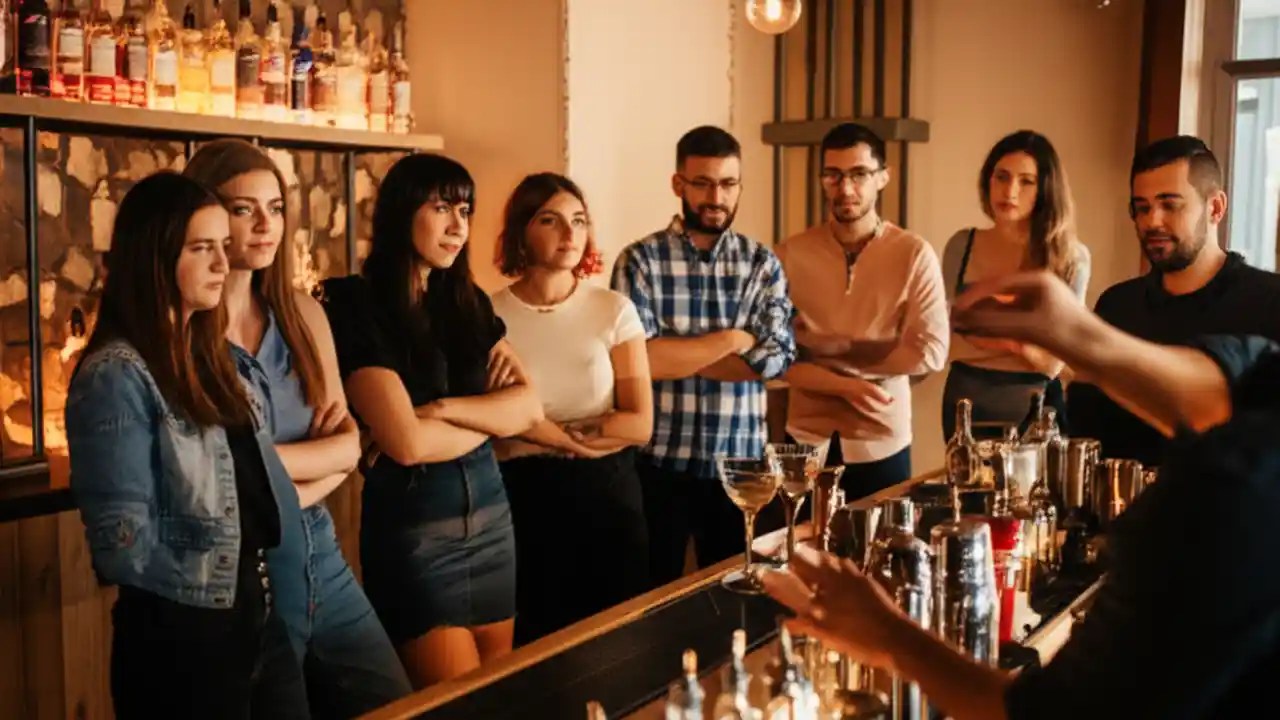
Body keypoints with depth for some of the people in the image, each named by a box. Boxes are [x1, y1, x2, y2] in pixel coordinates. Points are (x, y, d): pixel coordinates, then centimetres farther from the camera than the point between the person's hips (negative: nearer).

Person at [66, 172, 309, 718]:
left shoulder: (212, 357, 10)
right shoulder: (117, 374, -16)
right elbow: (123, 547, -19)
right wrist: (218, 584, -6)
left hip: (260, 617, 7)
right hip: (177, 636, -7)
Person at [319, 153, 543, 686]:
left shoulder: (469, 302, 8)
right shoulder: (359, 309, -12)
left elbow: (530, 406, -1)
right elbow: (407, 443, -21)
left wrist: (444, 409, -16)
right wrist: (490, 415, -6)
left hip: (490, 512, 6)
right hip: (412, 525, -6)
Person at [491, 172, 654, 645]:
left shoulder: (614, 310, -2)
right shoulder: (488, 317, -5)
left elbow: (638, 425, -8)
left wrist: (542, 435, -13)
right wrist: (577, 434, -12)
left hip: (607, 495, 1)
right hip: (524, 501, -1)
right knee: (535, 646, 12)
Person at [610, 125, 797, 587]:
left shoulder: (762, 264, 3)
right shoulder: (641, 260, -4)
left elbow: (776, 360, -10)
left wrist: (671, 355, -13)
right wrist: (732, 339, -12)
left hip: (739, 464, 2)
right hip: (658, 462, -2)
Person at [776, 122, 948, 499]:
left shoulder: (914, 254, -6)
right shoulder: (790, 255, -4)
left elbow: (929, 352, -11)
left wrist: (834, 349, -12)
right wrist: (844, 385, -19)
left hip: (883, 444, 0)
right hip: (808, 442, 0)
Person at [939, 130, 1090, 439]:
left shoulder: (1071, 257, -9)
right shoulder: (962, 245, -3)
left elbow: (1052, 363, -10)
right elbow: (948, 344, -4)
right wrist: (1018, 342, -16)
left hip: (1034, 407, -1)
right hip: (967, 403, 2)